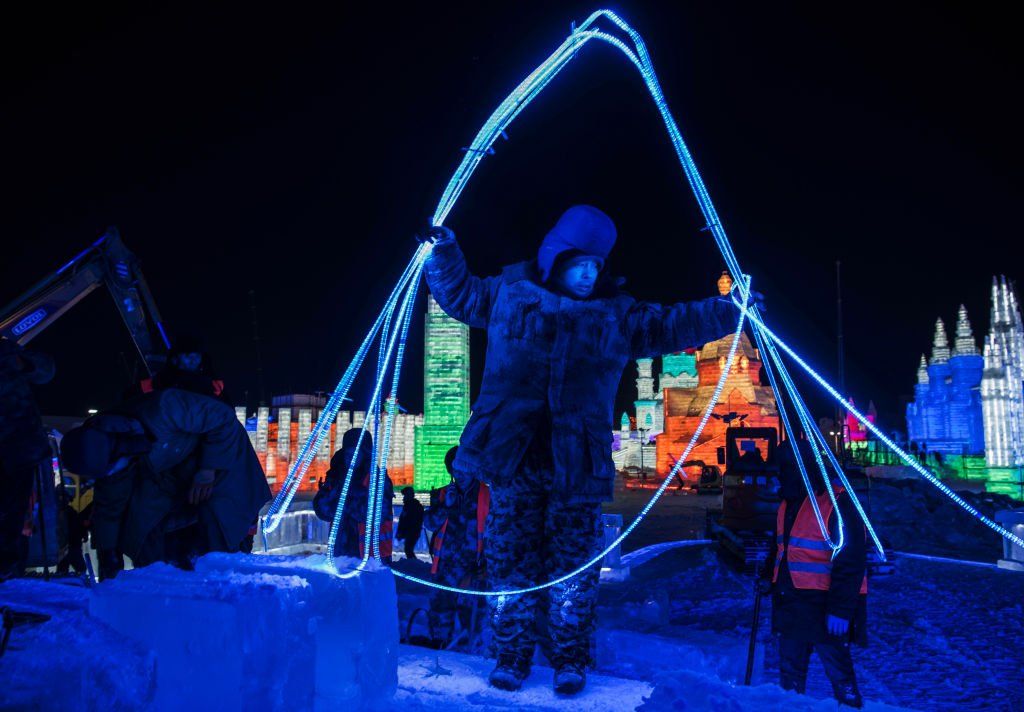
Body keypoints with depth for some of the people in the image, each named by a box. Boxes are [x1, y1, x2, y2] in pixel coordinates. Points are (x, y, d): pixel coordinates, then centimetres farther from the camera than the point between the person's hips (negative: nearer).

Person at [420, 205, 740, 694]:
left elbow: (669, 326, 13)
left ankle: (571, 659, 25)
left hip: (576, 458, 0)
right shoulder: (512, 289, 9)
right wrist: (444, 252, 13)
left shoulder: (617, 312, 9)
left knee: (574, 557, 5)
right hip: (511, 452, 0)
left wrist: (727, 312, 6)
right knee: (511, 553, 7)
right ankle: (512, 654, 25)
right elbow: (461, 295, 23)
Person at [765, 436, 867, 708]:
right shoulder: (788, 504, 13)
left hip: (824, 606, -8)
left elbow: (850, 561, -18)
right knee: (790, 673, 16)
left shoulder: (837, 503, -14)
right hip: (791, 604, 8)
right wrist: (771, 578, 13)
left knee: (839, 675, 3)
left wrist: (840, 609, -21)